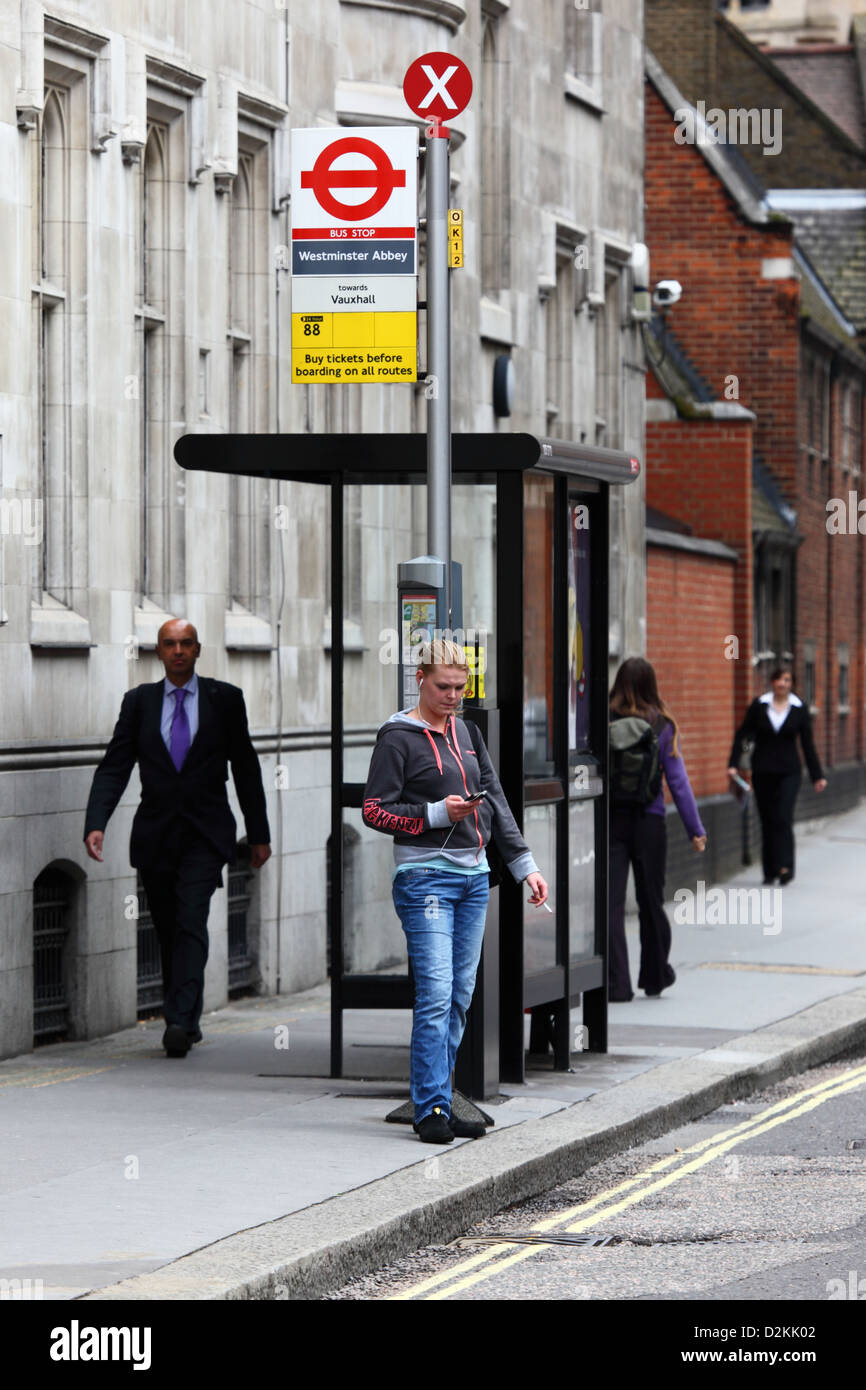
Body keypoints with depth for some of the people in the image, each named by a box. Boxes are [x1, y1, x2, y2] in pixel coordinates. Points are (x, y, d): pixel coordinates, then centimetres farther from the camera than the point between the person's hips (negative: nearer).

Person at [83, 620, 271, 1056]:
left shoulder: (224, 699, 3)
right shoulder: (139, 701, 6)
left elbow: (246, 768, 8)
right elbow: (114, 767, -1)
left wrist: (259, 834, 9)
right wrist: (95, 824, -15)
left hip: (205, 837, -3)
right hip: (155, 836, 3)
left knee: (191, 923, -18)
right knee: (167, 933, 9)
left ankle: (179, 1023, -25)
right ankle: (186, 1021, 22)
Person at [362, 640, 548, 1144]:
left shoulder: (467, 733, 17)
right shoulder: (398, 738, -3)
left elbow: (496, 803, 19)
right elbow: (375, 809, -7)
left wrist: (526, 865, 14)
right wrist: (438, 813, -16)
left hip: (474, 877, 7)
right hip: (425, 876, -7)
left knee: (460, 997, 5)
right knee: (435, 995, -13)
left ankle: (437, 1101, 10)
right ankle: (432, 1109, -11)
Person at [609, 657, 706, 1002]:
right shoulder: (662, 727, -3)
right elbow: (678, 781, -2)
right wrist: (695, 830, 3)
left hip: (609, 819, -1)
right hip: (648, 822, 1)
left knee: (610, 903, -1)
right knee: (650, 901, 15)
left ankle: (616, 984, -7)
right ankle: (655, 977, 29)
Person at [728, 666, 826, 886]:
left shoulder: (799, 709, 3)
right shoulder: (759, 705, 2)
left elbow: (808, 744, 6)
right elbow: (742, 734, 4)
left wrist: (817, 776, 5)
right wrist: (733, 764, -6)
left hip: (789, 771, -1)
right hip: (763, 772, 1)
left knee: (783, 818, -15)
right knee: (767, 820, 4)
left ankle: (784, 866, -19)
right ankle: (770, 871, 11)